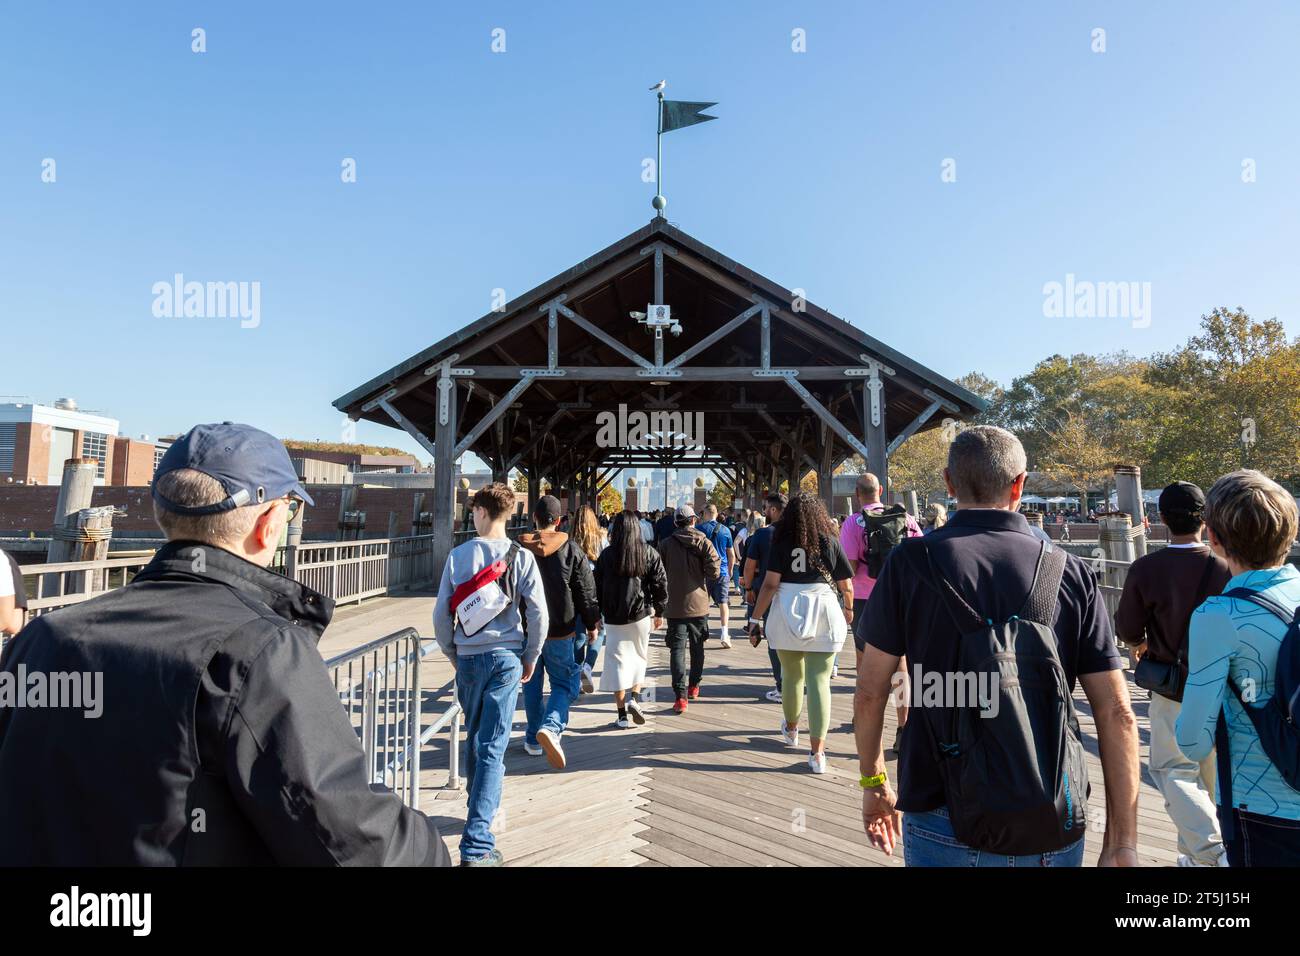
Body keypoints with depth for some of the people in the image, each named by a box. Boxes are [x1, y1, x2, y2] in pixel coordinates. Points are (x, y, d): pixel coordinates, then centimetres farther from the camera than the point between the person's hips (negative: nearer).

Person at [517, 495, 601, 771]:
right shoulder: (571, 550, -6)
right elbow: (586, 591, -3)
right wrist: (592, 624, 9)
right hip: (559, 630, -2)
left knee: (531, 684, 17)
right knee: (565, 684, 7)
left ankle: (533, 739, 26)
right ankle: (550, 727, -17)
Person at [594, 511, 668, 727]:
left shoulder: (606, 555, -3)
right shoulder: (649, 553, -2)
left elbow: (597, 586, 0)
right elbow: (660, 584, -1)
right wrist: (659, 612, 9)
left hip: (614, 617, 0)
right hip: (641, 614, 1)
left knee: (617, 662, 6)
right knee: (640, 657, 19)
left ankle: (622, 715, 8)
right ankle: (634, 698, 2)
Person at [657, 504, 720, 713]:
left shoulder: (665, 544, -4)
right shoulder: (704, 543, -5)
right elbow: (714, 572, -12)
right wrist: (700, 576, 8)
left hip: (675, 605, -1)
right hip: (698, 604, 1)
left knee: (678, 649, -2)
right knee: (697, 647, 19)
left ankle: (681, 696, -12)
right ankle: (694, 686, 32)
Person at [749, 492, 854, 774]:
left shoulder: (782, 543, -1)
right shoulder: (830, 542, 3)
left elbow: (770, 584, -7)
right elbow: (847, 586, 6)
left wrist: (756, 618, -2)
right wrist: (848, 610, 24)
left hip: (787, 614, 1)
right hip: (824, 614, 0)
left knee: (791, 675, 19)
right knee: (819, 680, 1)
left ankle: (791, 729, 41)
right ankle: (817, 751, -2)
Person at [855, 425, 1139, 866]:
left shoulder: (912, 562, -8)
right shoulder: (1070, 573, -2)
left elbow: (870, 692, -4)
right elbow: (1117, 714, -3)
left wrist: (874, 782, 10)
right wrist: (1122, 843, 4)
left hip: (948, 827, -2)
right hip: (1056, 834, 3)